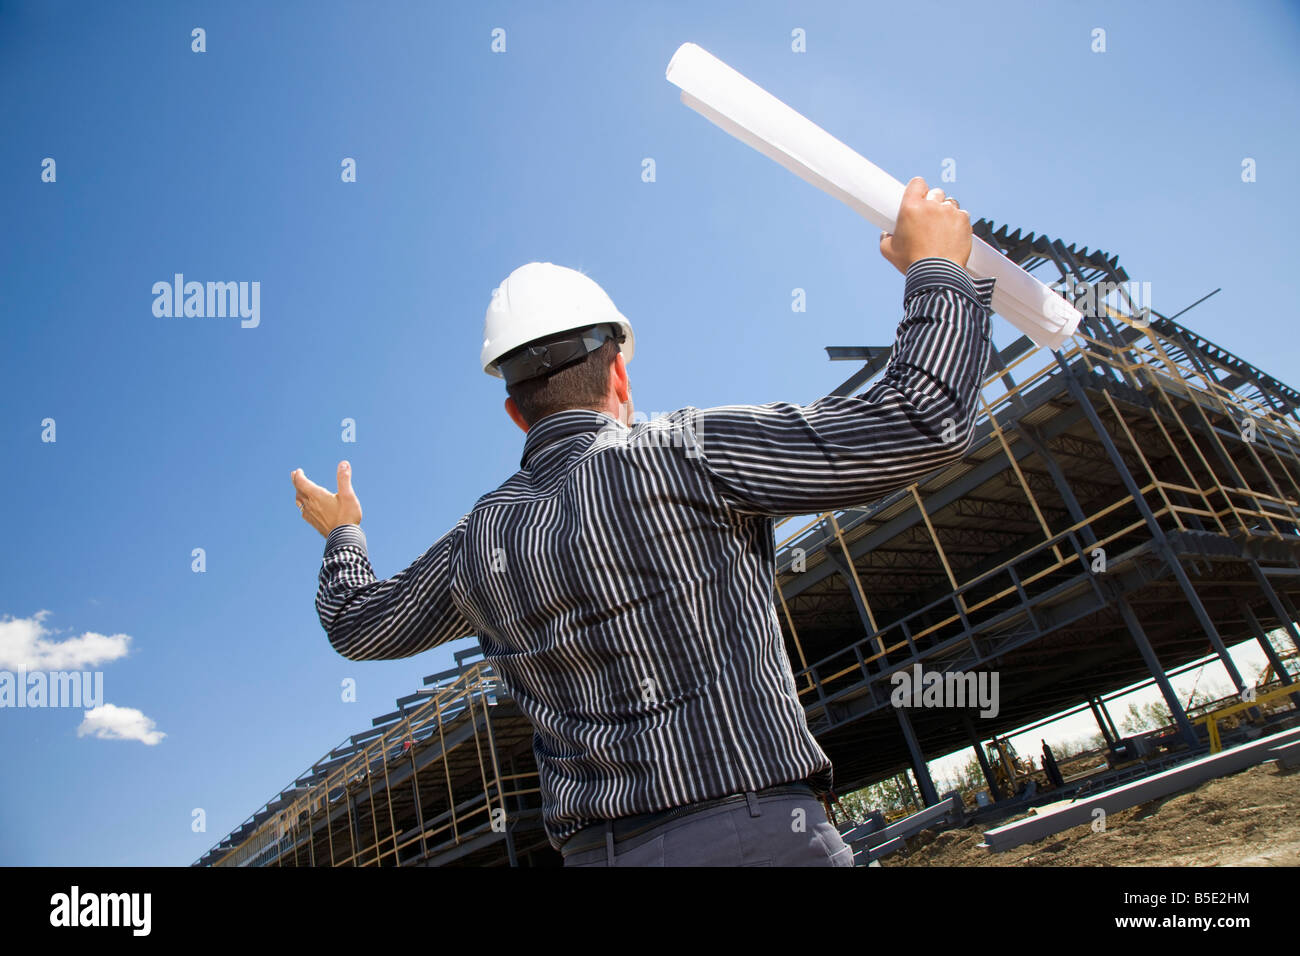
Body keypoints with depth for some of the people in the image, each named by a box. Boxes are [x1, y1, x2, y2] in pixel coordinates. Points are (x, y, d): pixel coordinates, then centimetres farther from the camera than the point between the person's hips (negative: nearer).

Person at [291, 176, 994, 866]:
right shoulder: (684, 453, -10)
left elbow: (357, 624, 26)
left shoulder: (480, 542, 7)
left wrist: (341, 535, 46)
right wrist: (937, 272, 3)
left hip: (598, 850, 6)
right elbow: (918, 424, -13)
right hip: (756, 833, -5)